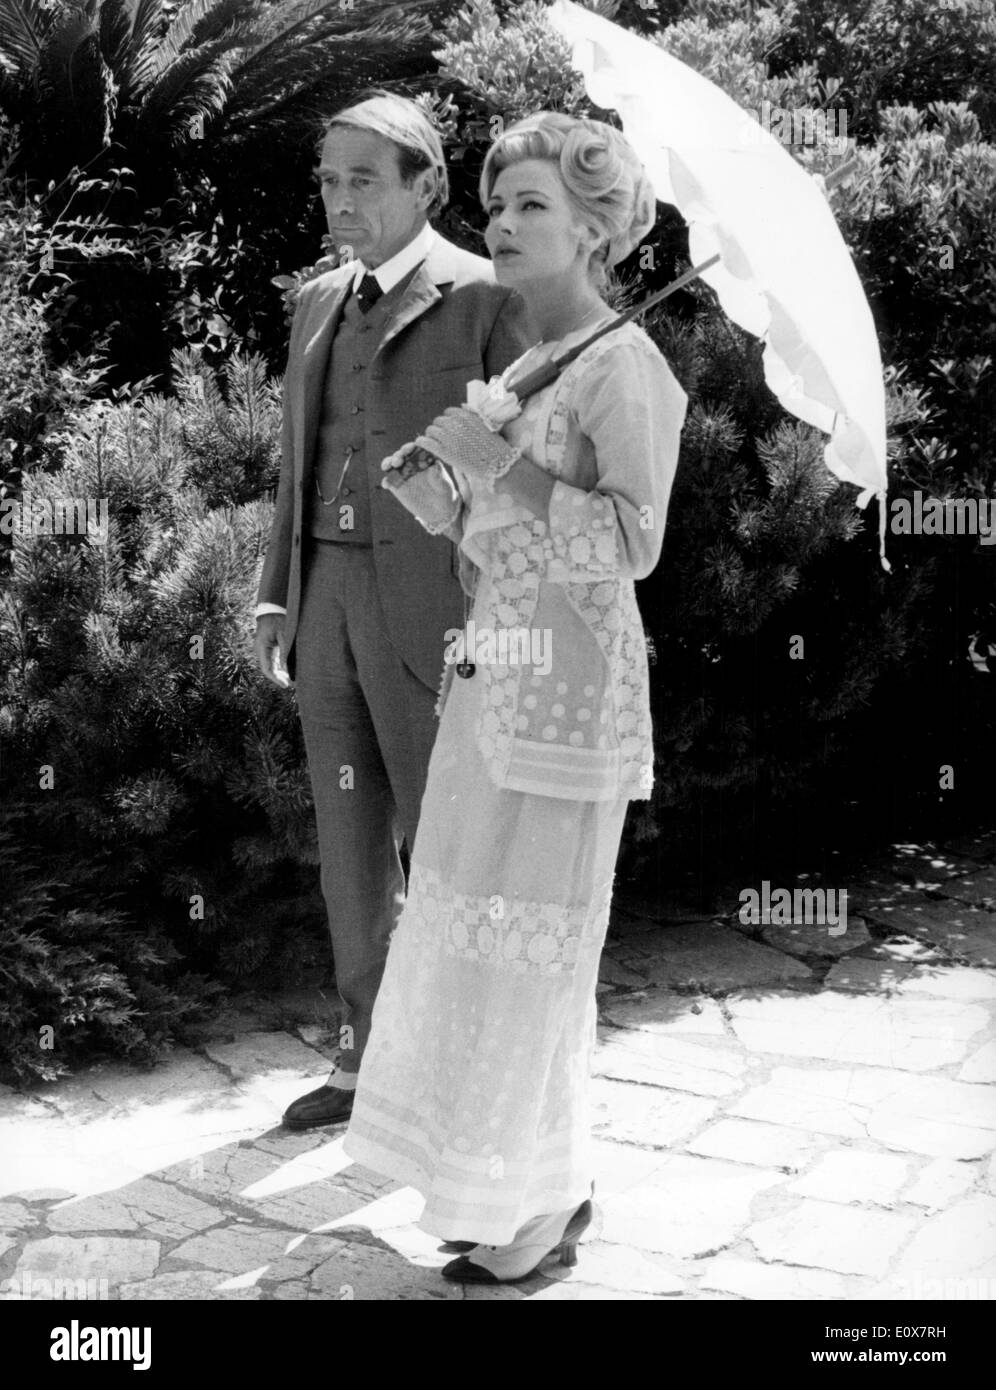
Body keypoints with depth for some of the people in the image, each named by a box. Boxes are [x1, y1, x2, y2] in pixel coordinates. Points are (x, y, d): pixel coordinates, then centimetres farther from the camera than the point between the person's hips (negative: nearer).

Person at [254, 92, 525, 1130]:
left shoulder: (485, 299, -7)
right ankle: (368, 1057, 24)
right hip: (328, 600, 7)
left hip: (435, 606, -7)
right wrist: (277, 597, 10)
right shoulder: (318, 303, 14)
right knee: (350, 846, 11)